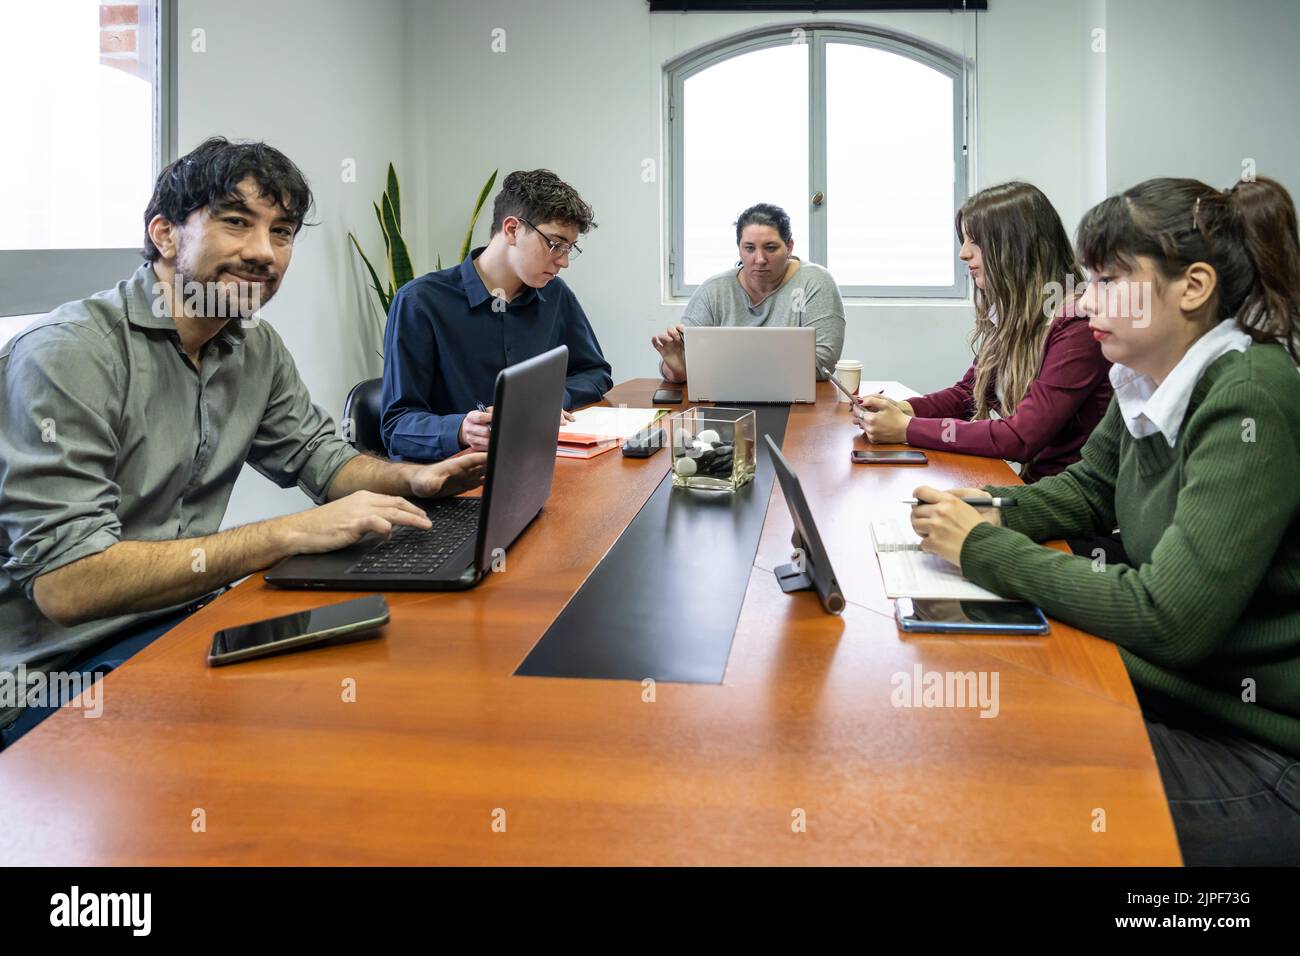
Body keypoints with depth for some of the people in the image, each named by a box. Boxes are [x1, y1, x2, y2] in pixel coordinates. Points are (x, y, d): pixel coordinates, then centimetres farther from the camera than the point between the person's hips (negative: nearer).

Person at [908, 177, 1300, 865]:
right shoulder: (1147, 381, 0)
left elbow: (1167, 618, -29)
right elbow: (1088, 488, 16)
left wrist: (984, 549, -22)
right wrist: (993, 515, -5)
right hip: (1162, 689, 7)